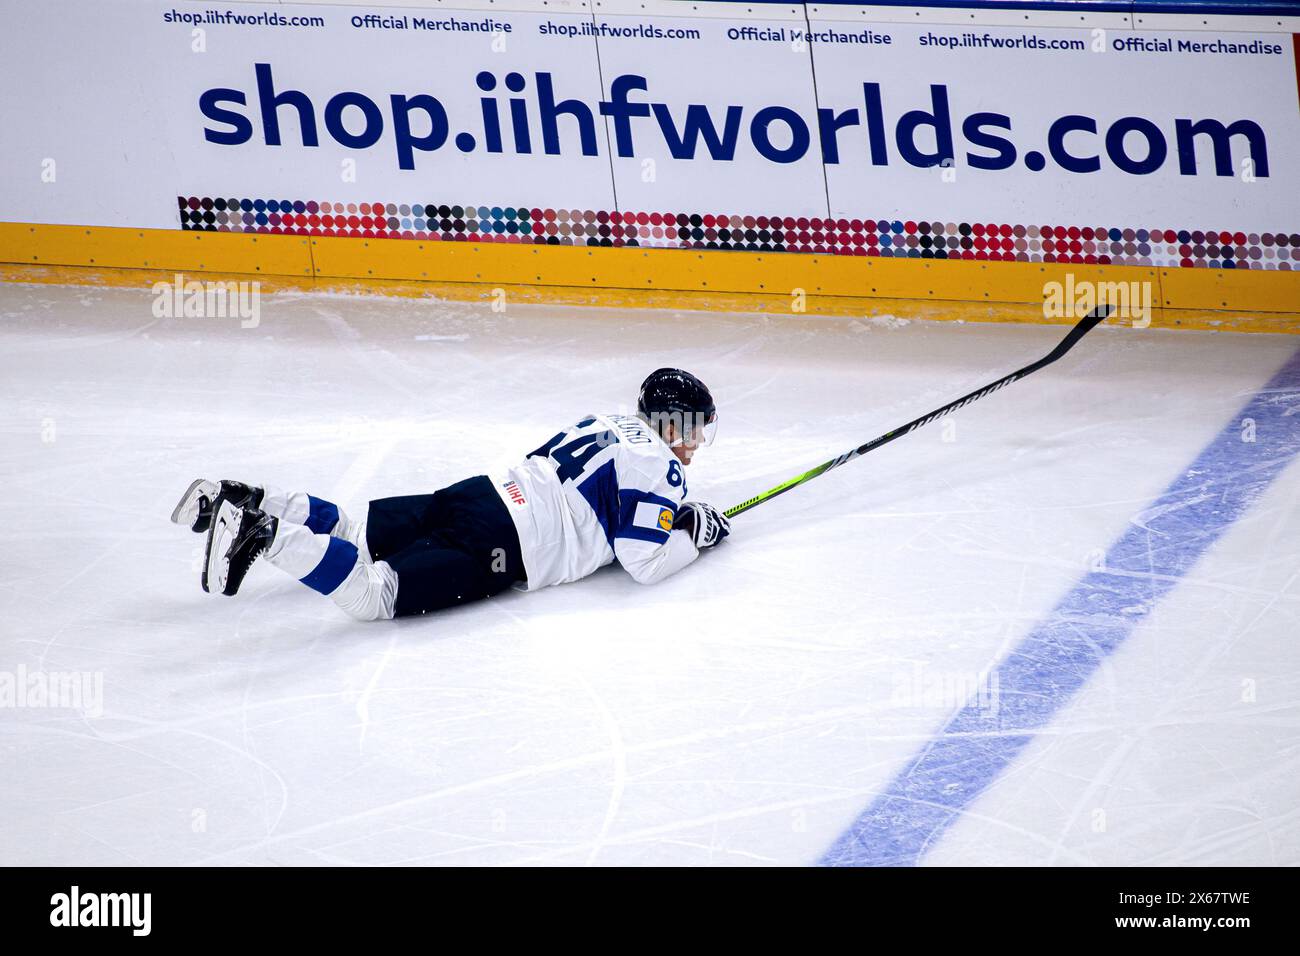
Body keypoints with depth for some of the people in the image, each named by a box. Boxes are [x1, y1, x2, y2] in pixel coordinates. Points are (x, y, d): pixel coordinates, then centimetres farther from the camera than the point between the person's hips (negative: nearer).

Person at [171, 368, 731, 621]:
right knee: (371, 593, -20)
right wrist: (695, 533, 10)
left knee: (351, 536, 15)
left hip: (477, 495, 9)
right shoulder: (656, 466, -3)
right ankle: (264, 536, -35)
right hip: (499, 543, -9)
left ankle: (245, 501, -1)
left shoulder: (606, 426, 25)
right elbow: (643, 562, -9)